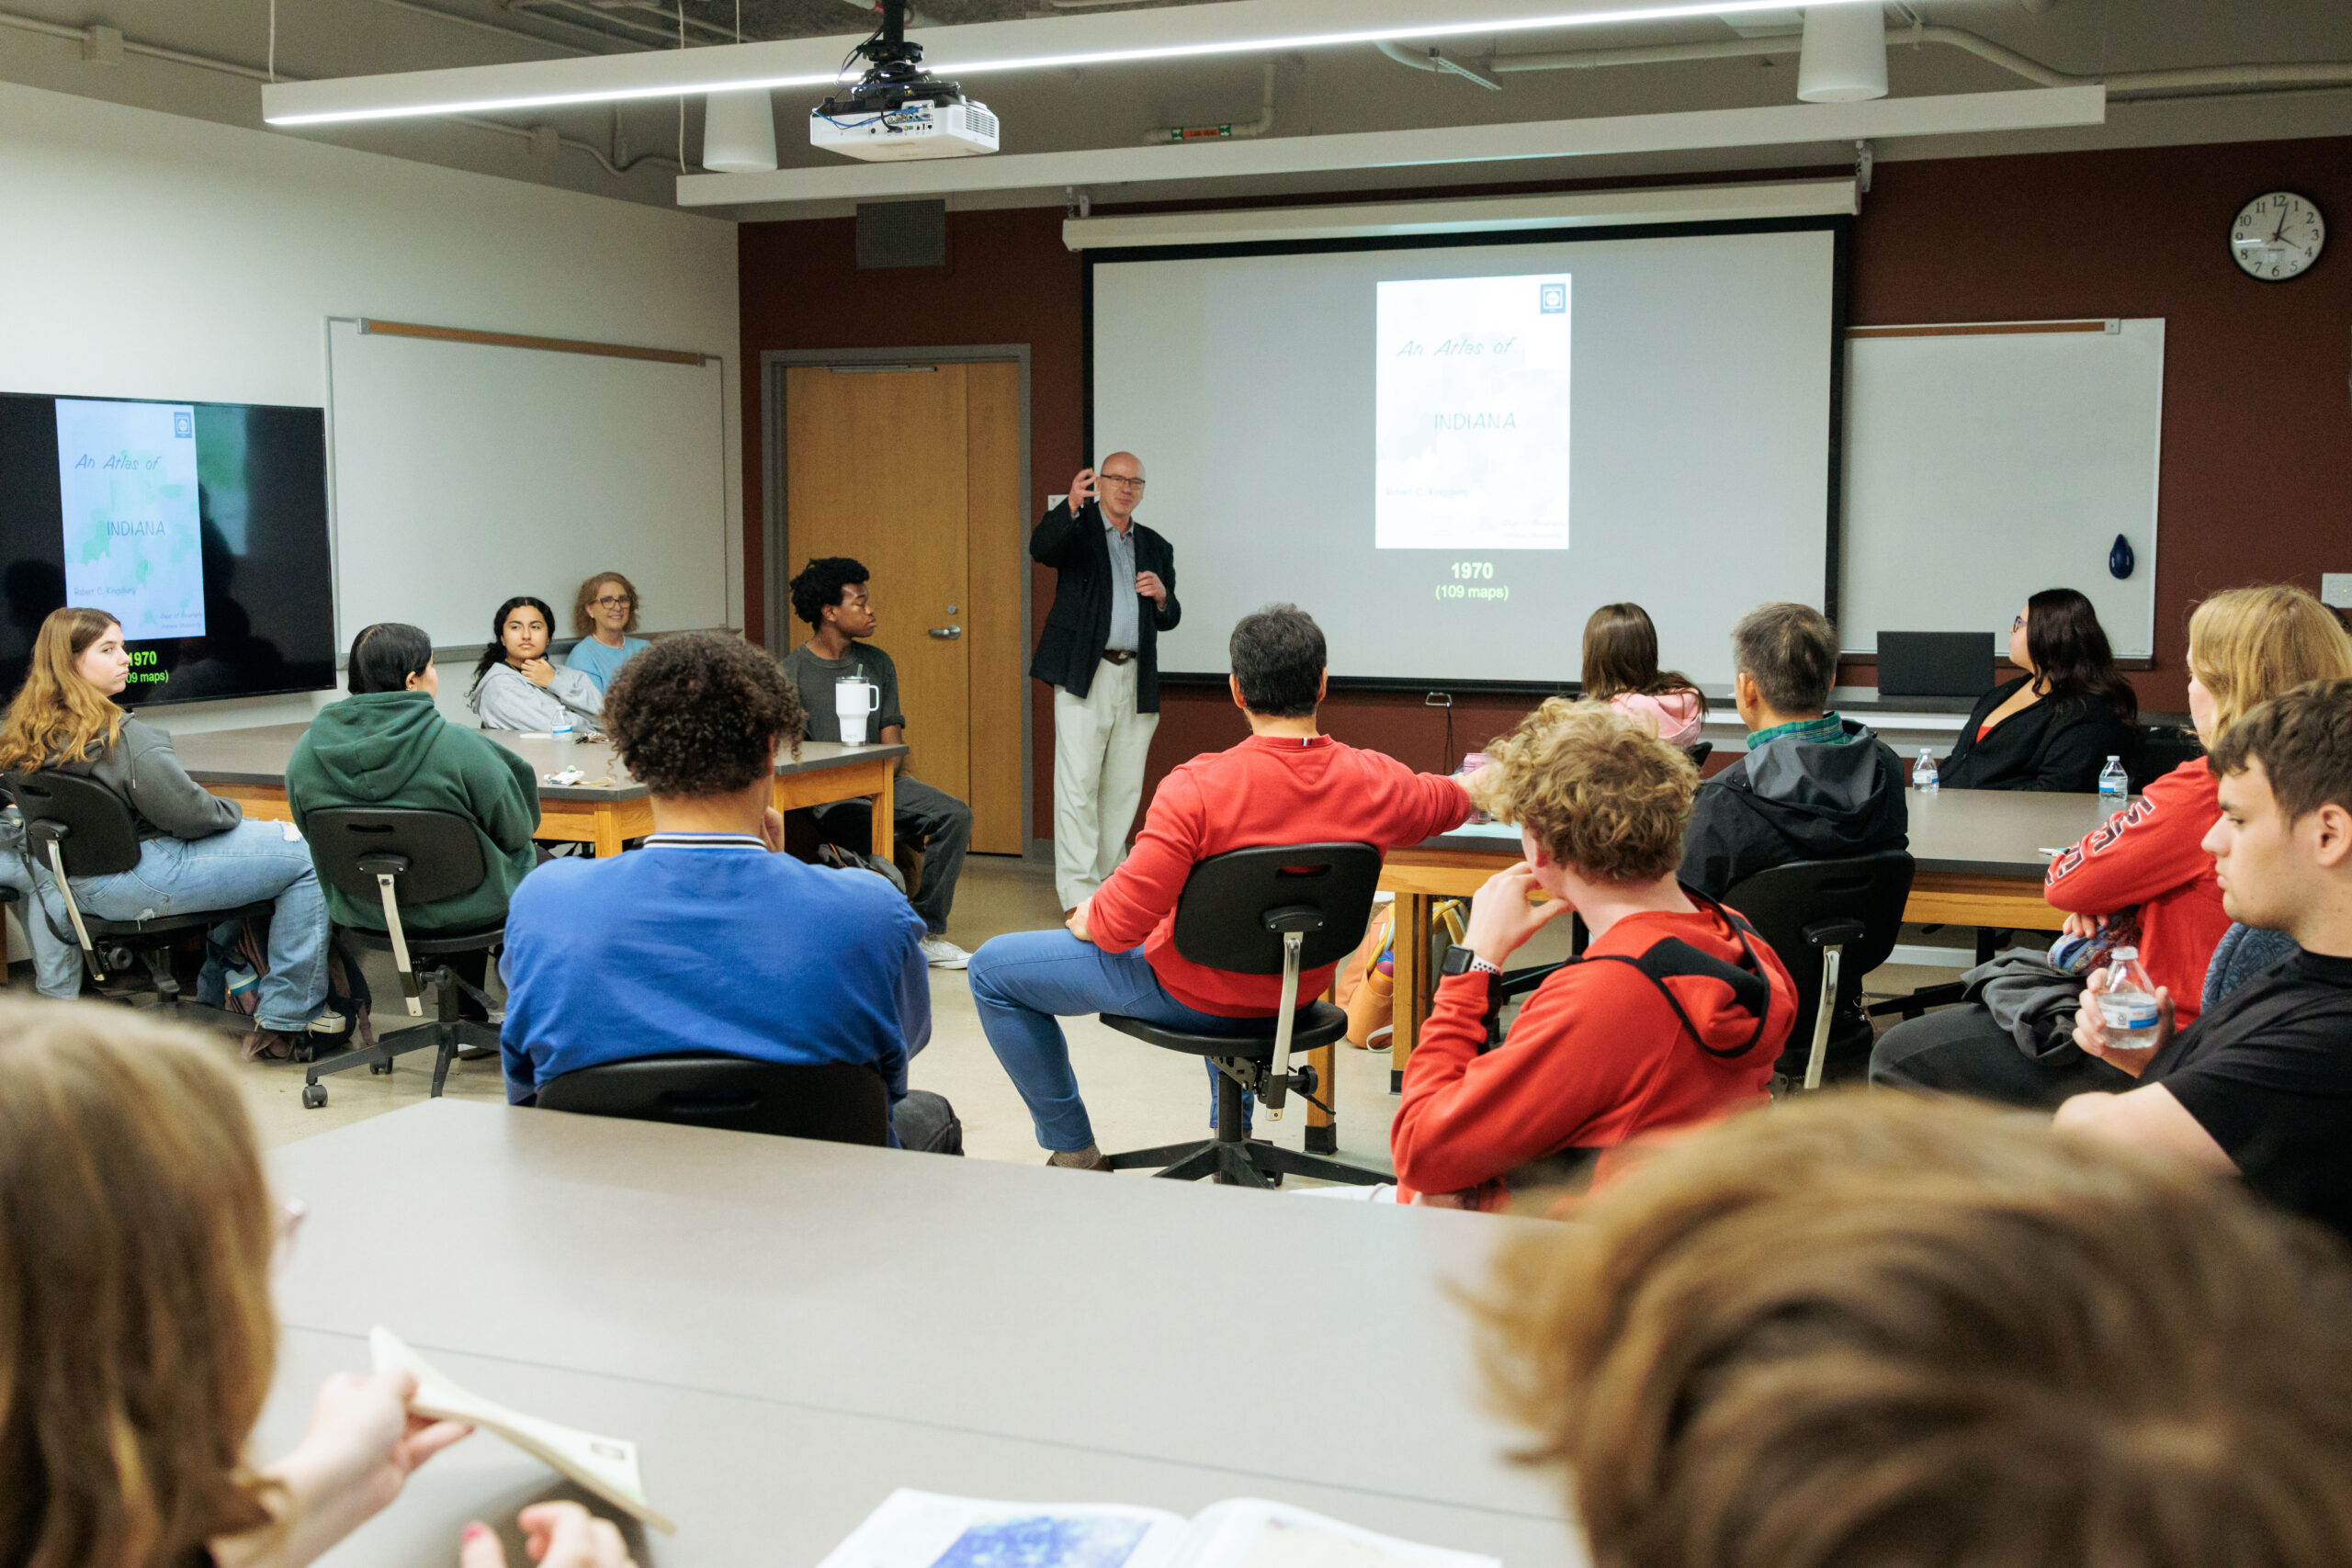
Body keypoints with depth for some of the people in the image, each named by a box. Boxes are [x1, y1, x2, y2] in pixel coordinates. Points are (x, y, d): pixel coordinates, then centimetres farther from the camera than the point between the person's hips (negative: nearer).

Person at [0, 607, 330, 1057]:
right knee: (310, 859, -6)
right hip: (131, 886, -10)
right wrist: (234, 812, 0)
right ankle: (287, 1021, -3)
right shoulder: (121, 737, -22)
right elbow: (190, 813, -23)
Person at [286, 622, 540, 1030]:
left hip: (359, 911, 6)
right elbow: (515, 831, -13)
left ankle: (468, 1010, 41)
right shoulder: (459, 746, -25)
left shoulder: (305, 752, -10)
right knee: (538, 862, 26)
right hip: (461, 910, -5)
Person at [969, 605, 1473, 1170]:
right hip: (1297, 994, 6)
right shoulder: (1375, 783, -14)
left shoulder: (1198, 787, -30)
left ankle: (1073, 1151, 15)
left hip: (1190, 994, -6)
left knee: (992, 969, 10)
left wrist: (1085, 918, -5)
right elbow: (1452, 801, 10)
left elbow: (1121, 921, -30)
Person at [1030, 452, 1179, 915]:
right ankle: (1078, 894, -8)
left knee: (1124, 788, 7)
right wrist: (1071, 505, -34)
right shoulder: (1076, 528, 4)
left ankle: (1107, 881, 16)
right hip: (1084, 675, -5)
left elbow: (1169, 619, 19)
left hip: (1137, 681, 5)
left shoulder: (1156, 547, 18)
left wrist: (1162, 596, -4)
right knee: (1078, 785, -9)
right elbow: (1040, 549, -18)